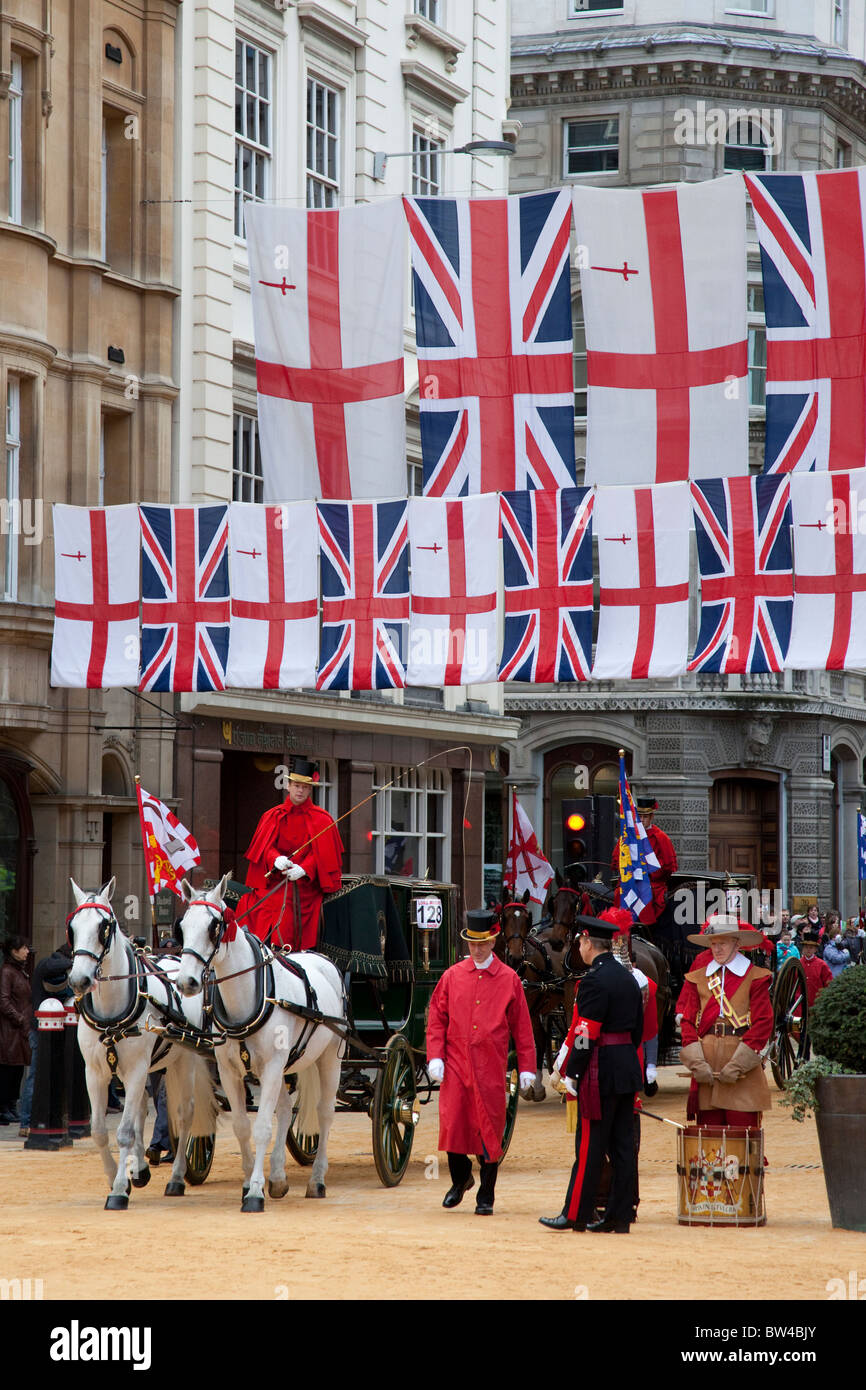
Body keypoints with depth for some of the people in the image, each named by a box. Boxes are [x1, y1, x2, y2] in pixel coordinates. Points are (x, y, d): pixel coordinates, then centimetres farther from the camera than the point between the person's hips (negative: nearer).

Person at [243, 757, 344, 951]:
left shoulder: (320, 819, 7)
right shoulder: (273, 816, 11)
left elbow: (322, 852, -1)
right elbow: (265, 846, 4)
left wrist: (303, 869, -18)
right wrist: (276, 859, -19)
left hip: (307, 883, -1)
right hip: (276, 882, 1)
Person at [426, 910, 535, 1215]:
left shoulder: (509, 979, 3)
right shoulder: (452, 976, 7)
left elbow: (522, 1027, 5)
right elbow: (436, 1018, 8)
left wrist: (527, 1067, 2)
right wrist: (435, 1057, -3)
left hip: (491, 1069, -1)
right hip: (456, 1064, 1)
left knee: (489, 1130, 0)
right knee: (452, 1124, -4)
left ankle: (486, 1196, 11)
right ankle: (460, 1179, 23)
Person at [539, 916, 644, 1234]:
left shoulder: (594, 980, -15)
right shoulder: (629, 978, 12)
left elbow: (586, 1034, -17)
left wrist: (571, 1073, -10)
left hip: (601, 1073, -8)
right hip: (629, 1070, 8)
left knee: (590, 1145, -3)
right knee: (622, 1145, 8)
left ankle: (576, 1214, 1)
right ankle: (620, 1216, 9)